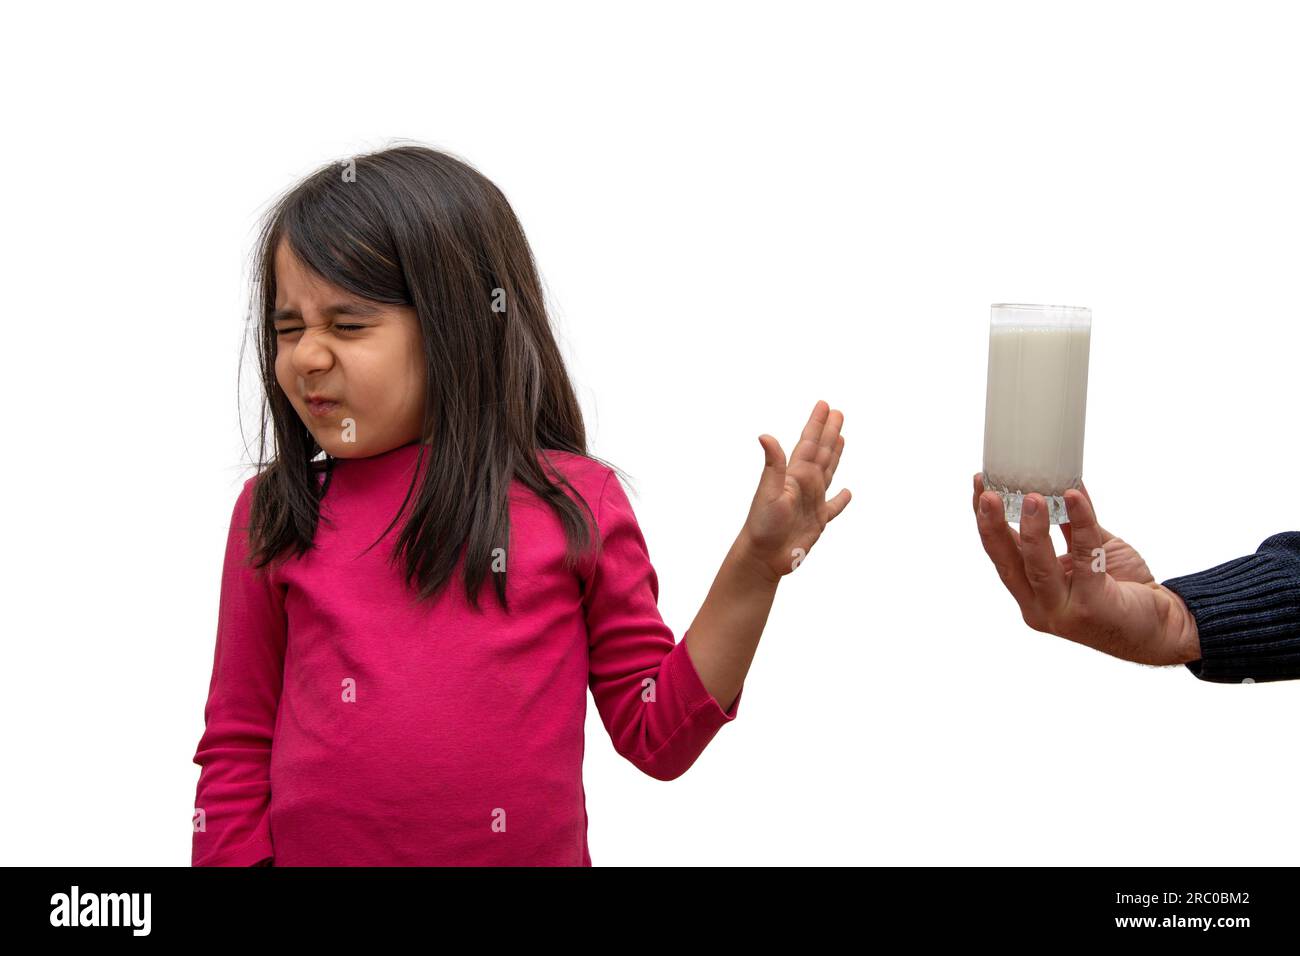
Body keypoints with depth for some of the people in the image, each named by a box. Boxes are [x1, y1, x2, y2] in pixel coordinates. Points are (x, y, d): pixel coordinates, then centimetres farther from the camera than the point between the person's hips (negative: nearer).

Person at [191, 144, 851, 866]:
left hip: (538, 852, -1)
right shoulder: (276, 511, -1)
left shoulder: (573, 502, -5)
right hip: (312, 853, 1)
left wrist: (755, 567, -10)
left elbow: (658, 737, -3)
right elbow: (239, 749, 6)